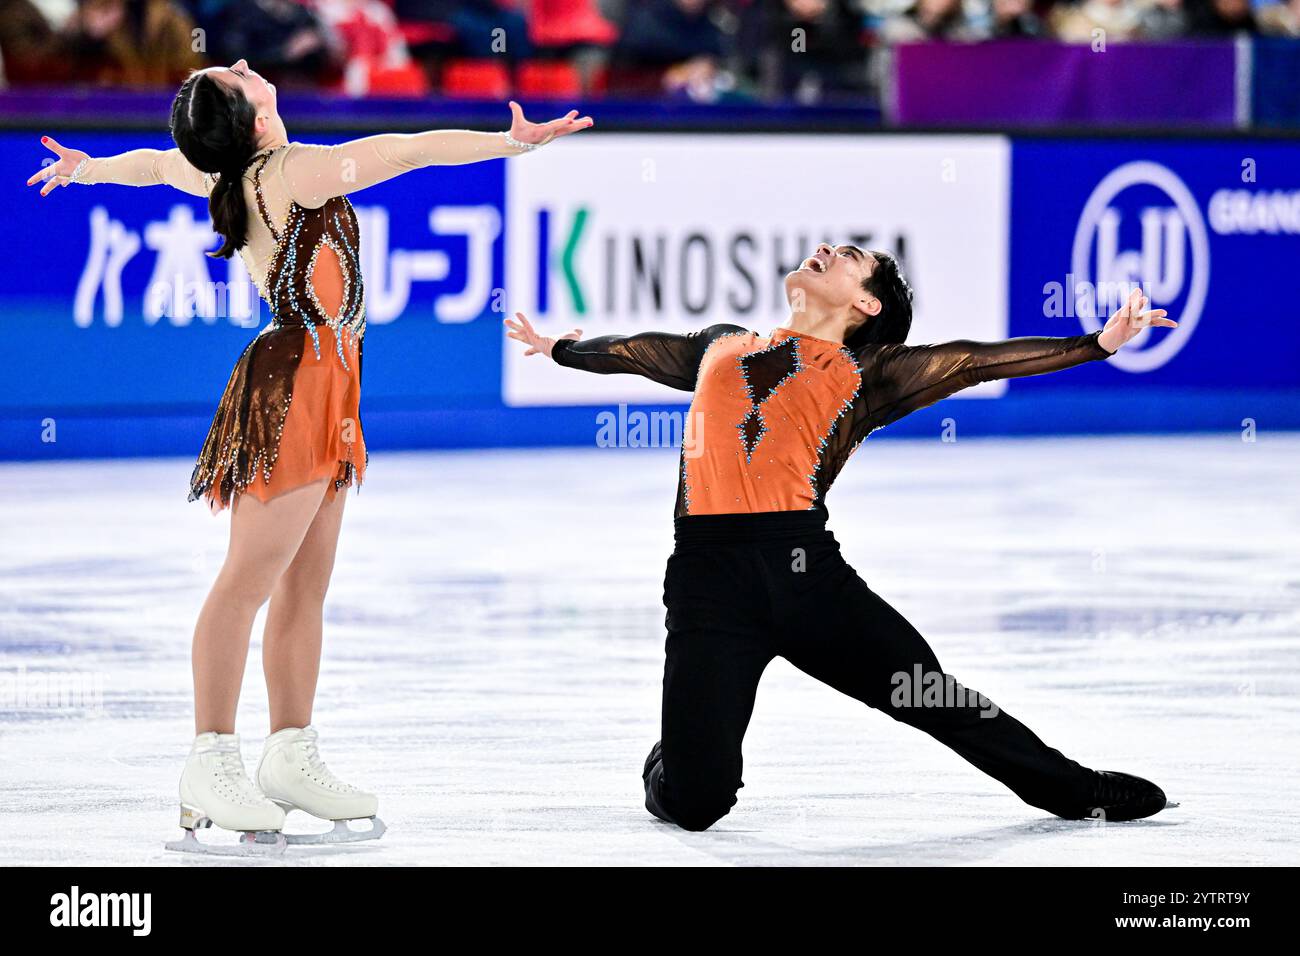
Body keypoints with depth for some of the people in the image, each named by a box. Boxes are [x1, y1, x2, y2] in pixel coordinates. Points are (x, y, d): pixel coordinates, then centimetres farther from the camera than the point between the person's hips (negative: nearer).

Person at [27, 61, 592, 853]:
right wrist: (511, 142, -21)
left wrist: (85, 169, 48)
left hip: (321, 393, 9)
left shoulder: (221, 175, 8)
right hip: (293, 389, -9)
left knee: (306, 586, 11)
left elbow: (153, 163, 28)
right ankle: (211, 765, -7)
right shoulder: (294, 172, -17)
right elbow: (410, 149, -21)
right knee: (251, 579, -8)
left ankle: (292, 759, 15)